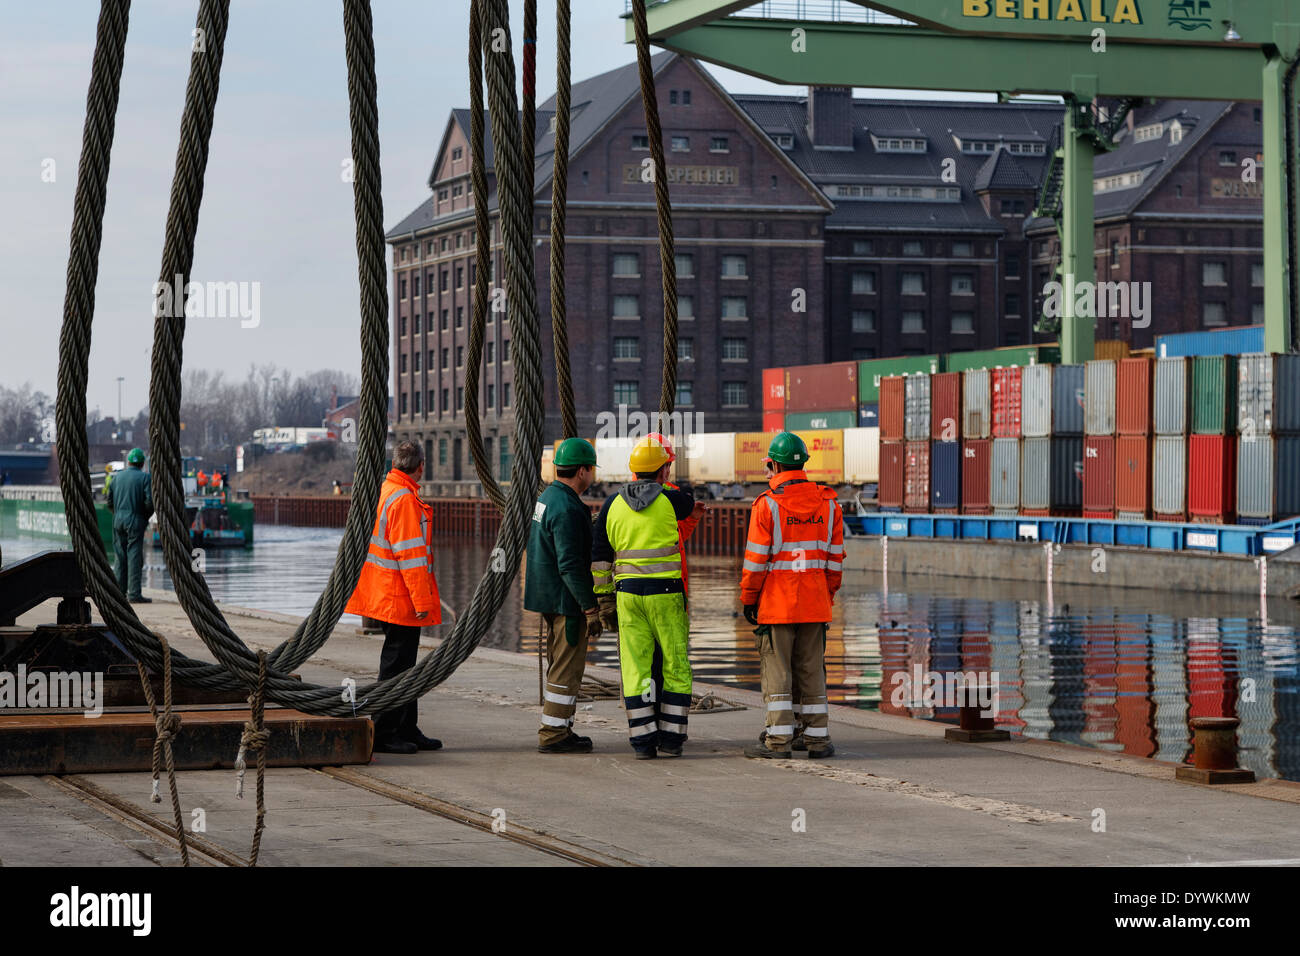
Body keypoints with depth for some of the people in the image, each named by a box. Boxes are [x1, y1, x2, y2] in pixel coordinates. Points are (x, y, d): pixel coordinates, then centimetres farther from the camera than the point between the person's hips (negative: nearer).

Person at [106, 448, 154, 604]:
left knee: (121, 556, 12)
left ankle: (120, 591, 14)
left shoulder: (117, 477, 10)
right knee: (134, 556, -5)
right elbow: (149, 502, -12)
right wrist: (146, 517, 4)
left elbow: (109, 501, 10)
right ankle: (134, 594, -9)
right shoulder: (145, 477, -4)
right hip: (135, 521, -5)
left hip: (118, 520, 5)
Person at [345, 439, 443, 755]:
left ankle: (407, 731, 21)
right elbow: (410, 554, -21)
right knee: (397, 664, -5)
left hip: (387, 596, 10)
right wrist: (422, 600, -19)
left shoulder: (385, 491, 14)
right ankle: (384, 734, -2)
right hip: (401, 599, -10)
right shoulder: (404, 500, -18)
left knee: (403, 664, 15)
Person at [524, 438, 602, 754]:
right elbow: (570, 565, -24)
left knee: (561, 666, 17)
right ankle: (553, 734, -3)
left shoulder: (547, 497, 12)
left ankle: (559, 730, 23)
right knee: (567, 668, -5)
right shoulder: (566, 509, -20)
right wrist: (591, 609, -21)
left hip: (549, 597, 10)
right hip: (565, 598, -10)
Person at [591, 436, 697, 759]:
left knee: (636, 668, 4)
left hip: (628, 593, 3)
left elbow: (599, 557, 8)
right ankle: (670, 739, 5)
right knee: (676, 667, 7)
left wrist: (605, 600, 14)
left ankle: (642, 741, 2)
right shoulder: (670, 500, -5)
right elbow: (690, 504, 21)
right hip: (667, 593, -3)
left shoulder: (613, 505, 6)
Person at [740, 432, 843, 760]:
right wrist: (829, 594, 17)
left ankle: (778, 740, -3)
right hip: (815, 603, 4)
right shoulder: (828, 503, 5)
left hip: (776, 601, -4)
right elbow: (835, 556, 8)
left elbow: (756, 558, -9)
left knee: (776, 669, -1)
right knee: (811, 670, 10)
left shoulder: (767, 503, -10)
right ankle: (818, 738, 10)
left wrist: (748, 598, -1)